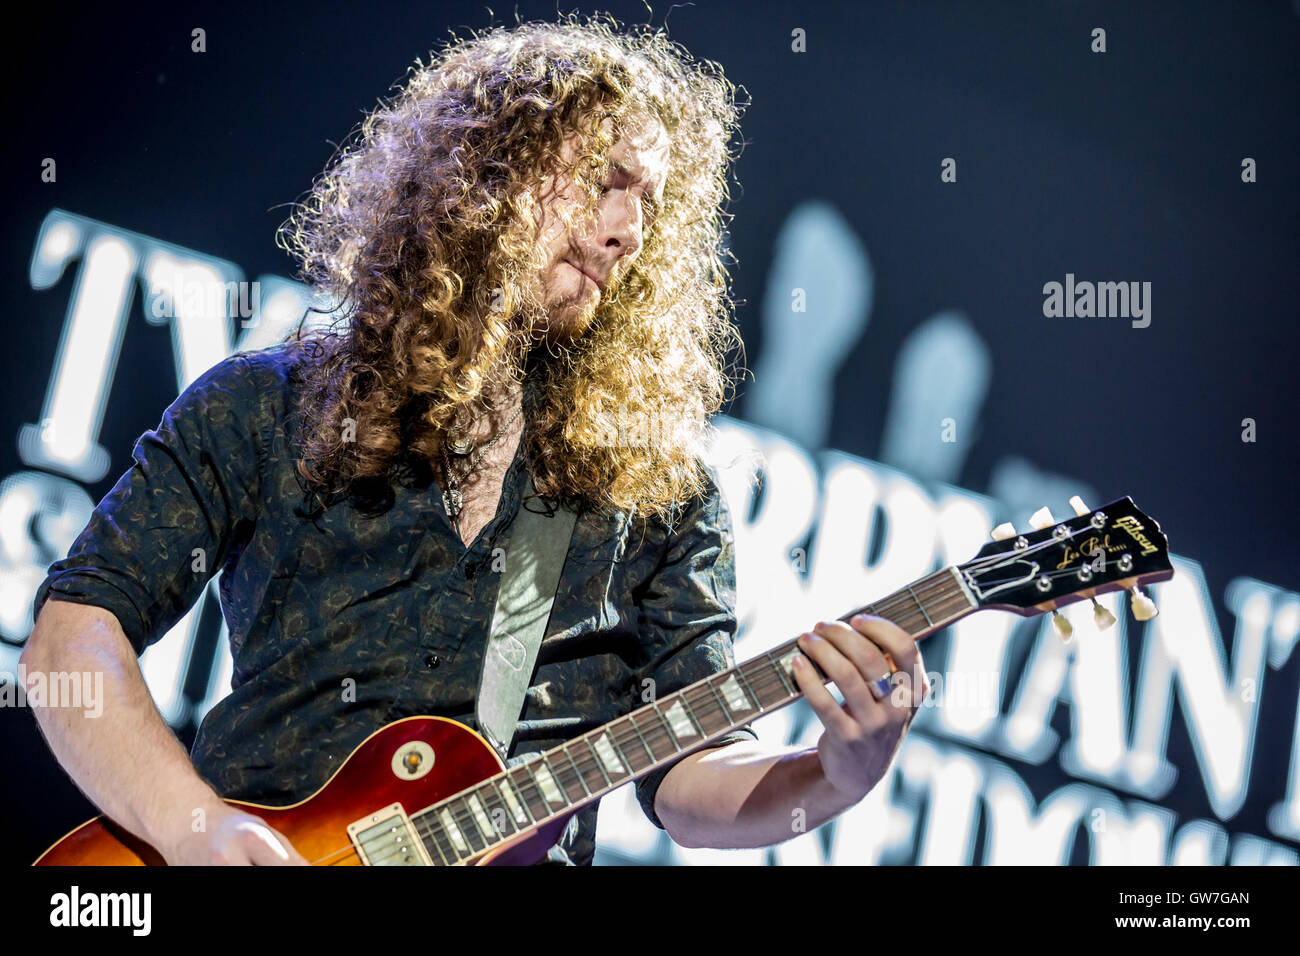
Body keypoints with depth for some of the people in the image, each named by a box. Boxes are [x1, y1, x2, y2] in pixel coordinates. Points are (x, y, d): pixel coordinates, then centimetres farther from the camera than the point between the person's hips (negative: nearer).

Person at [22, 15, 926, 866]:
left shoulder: (660, 489, 12)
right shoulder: (265, 409, 8)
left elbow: (693, 775, 7)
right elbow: (75, 627, 4)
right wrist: (195, 825, -11)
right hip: (259, 846, -2)